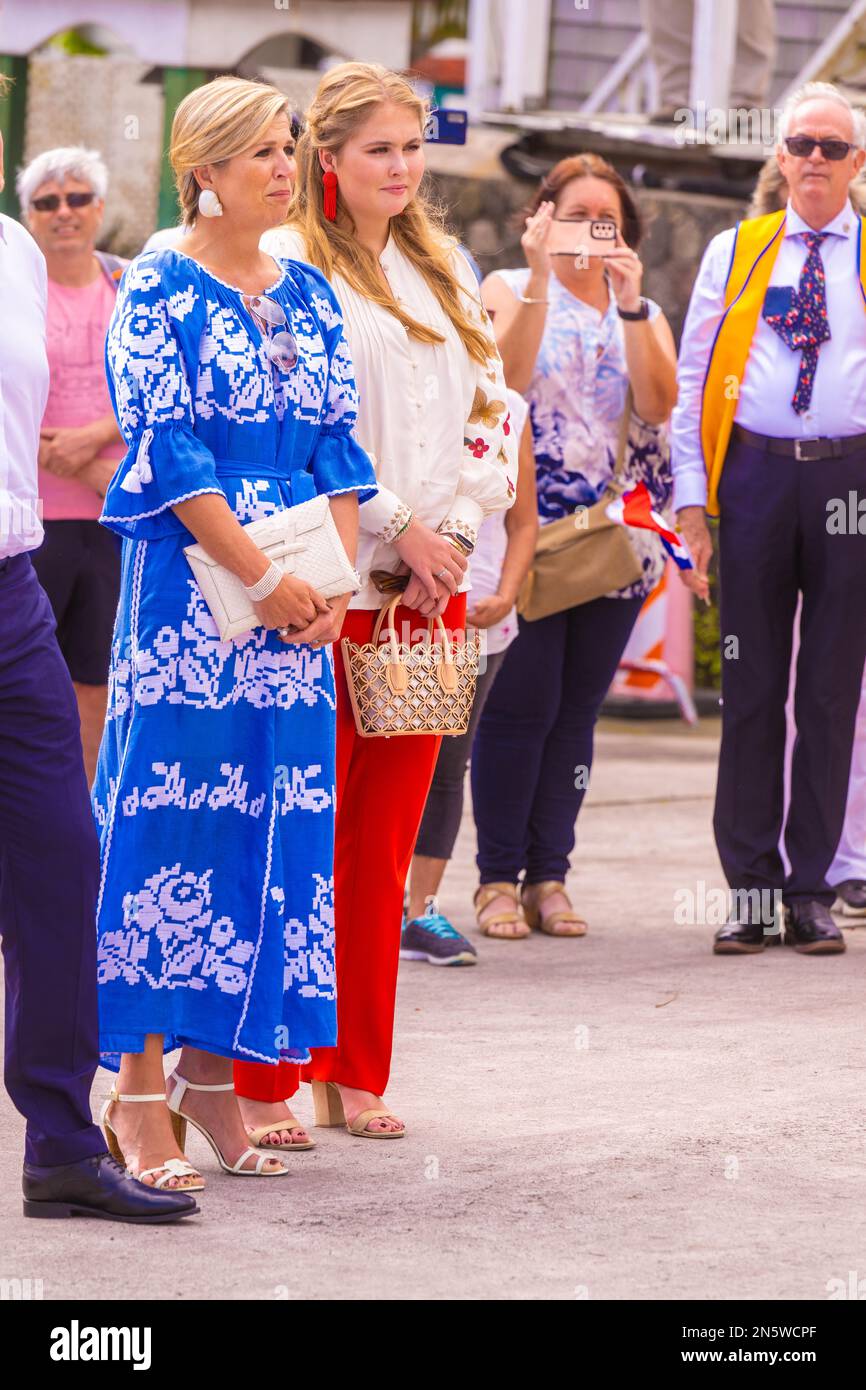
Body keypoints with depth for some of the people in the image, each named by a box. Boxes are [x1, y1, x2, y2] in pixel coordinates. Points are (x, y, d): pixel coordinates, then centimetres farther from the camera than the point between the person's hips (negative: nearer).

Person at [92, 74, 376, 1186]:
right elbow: (166, 449, -11)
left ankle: (213, 1072, 10)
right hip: (189, 589, -6)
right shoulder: (158, 292, -4)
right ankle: (140, 1084, -3)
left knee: (273, 822, 4)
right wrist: (262, 579, -15)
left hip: (300, 602, 6)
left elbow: (338, 446, 12)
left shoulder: (309, 294, 14)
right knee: (171, 812, -6)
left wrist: (334, 581, -2)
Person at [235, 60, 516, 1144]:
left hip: (429, 587, 6)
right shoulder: (289, 264, -4)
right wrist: (397, 525, -12)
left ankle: (352, 1074, 14)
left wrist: (455, 531, -1)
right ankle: (264, 1079, 0)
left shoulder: (441, 269, 16)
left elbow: (492, 408, 13)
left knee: (383, 839, 8)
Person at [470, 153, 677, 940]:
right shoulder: (510, 291, 4)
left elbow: (659, 404, -6)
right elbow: (507, 379, -16)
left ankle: (549, 875, 9)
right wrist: (541, 277, -20)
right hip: (527, 525, -4)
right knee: (521, 702, -8)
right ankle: (498, 877, 0)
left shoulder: (642, 311, 13)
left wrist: (630, 304, -14)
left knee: (578, 706, 4)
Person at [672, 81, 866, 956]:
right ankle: (750, 889, 8)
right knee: (751, 687, 3)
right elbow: (692, 380, 10)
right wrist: (690, 497, 1)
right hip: (756, 474, 1)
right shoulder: (734, 253, 11)